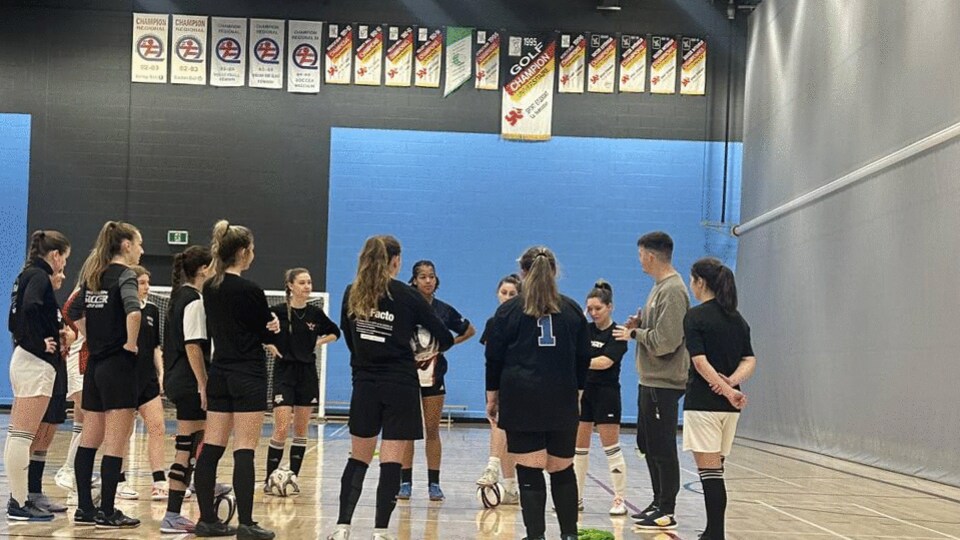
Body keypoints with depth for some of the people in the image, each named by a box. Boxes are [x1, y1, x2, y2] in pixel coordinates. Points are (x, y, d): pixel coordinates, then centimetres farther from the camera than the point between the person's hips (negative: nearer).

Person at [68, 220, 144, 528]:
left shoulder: (94, 276, 12)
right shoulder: (124, 275, -12)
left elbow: (75, 313, 21)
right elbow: (132, 310, -30)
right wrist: (131, 343, -18)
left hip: (95, 365, 8)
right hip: (119, 365, -8)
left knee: (89, 440, 11)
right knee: (116, 443, -3)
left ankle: (84, 509, 16)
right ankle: (107, 512, -1)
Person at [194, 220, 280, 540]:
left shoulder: (209, 289, 7)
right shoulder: (250, 291, -14)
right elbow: (269, 334, -7)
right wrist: (273, 325, 13)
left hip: (219, 375, 7)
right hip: (248, 376, -7)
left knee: (211, 448, 8)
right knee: (244, 452, -6)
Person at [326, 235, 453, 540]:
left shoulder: (352, 294, 3)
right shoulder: (406, 296, -5)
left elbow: (349, 338, 12)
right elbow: (445, 338, -2)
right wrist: (433, 349, 19)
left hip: (365, 384, 3)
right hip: (400, 386, -3)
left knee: (358, 459, 13)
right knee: (391, 462, 0)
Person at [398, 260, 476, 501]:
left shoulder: (444, 310, 3)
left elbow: (470, 330, 16)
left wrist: (447, 343, 5)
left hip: (434, 376, 2)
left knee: (432, 431, 5)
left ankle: (434, 483, 9)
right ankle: (405, 482, 9)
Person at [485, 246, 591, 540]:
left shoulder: (509, 310, 1)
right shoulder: (572, 310, 8)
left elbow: (494, 357, 2)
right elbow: (583, 358, 11)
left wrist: (492, 395, 10)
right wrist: (576, 391, 20)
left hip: (521, 400, -2)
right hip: (562, 401, 2)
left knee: (530, 471, -1)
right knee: (563, 469, 11)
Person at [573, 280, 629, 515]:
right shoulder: (585, 330, 8)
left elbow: (605, 361, -22)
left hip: (606, 393, -6)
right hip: (583, 391, 6)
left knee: (611, 448, -3)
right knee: (578, 447, 8)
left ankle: (620, 500, 2)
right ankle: (576, 498, 16)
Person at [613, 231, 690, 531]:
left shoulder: (673, 291, -16)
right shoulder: (661, 287, 14)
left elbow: (665, 340, -22)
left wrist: (634, 334, -10)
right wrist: (640, 324, 4)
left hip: (664, 383, -10)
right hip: (650, 381, 10)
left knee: (662, 449, -3)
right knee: (648, 445, 16)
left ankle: (667, 512, 4)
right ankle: (658, 503, 25)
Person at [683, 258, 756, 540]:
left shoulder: (695, 317, -8)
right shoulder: (738, 319, 13)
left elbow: (700, 361, -16)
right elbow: (750, 361, 7)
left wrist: (728, 390, -17)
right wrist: (731, 381, -8)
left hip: (703, 403, -7)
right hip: (730, 408, 7)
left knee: (710, 472, -6)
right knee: (715, 470, 15)